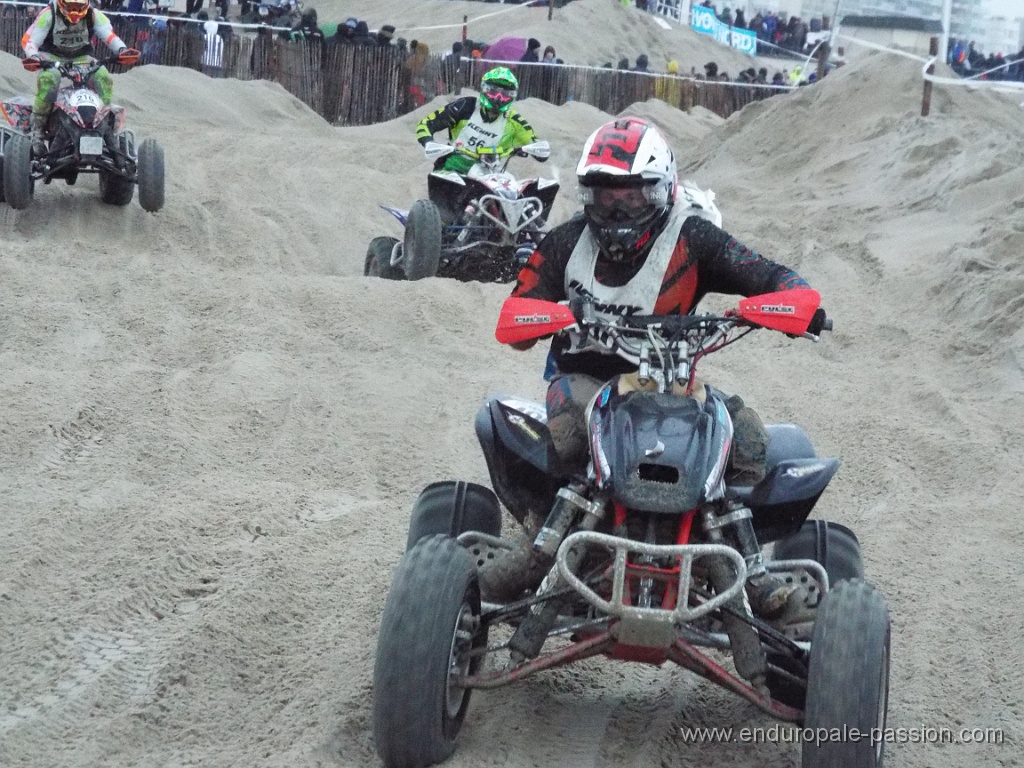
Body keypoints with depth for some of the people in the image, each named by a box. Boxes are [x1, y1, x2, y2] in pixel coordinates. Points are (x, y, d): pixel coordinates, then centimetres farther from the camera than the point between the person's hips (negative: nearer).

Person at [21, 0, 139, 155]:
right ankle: (37, 128, -25)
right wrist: (32, 56, -42)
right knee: (48, 78, -36)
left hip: (81, 58, 3)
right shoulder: (49, 15, -14)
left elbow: (109, 35, -18)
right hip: (52, 57, -3)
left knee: (104, 78, -24)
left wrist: (122, 50, -39)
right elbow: (29, 38, -19)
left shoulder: (93, 15, -7)